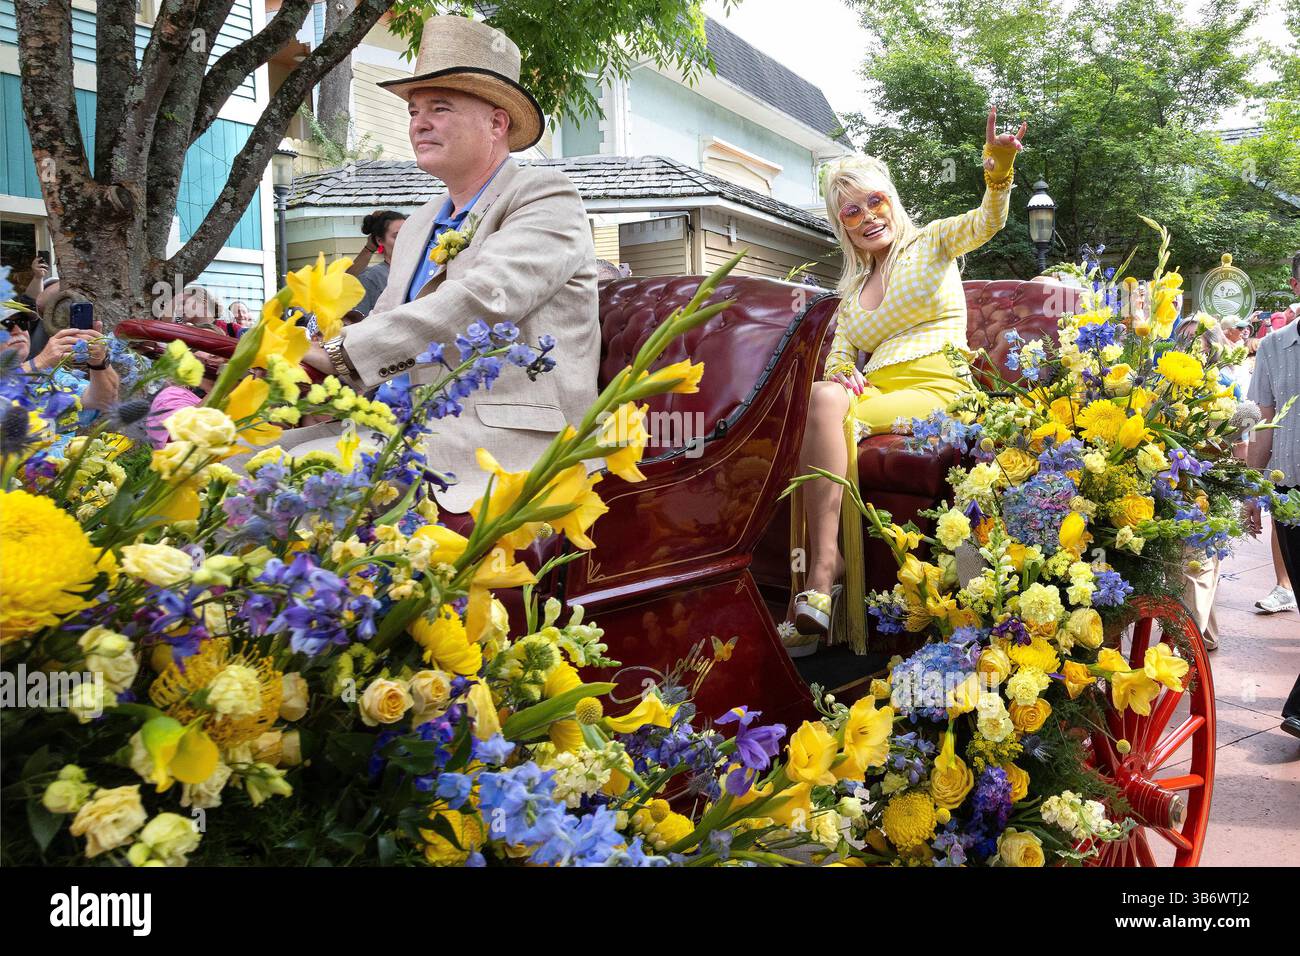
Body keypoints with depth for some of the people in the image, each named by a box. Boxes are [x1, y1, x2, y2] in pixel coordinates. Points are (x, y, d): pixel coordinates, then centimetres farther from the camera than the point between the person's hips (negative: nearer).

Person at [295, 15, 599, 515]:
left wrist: (338, 351, -19)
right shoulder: (420, 224, 23)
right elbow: (382, 324, 20)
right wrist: (300, 367, -3)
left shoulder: (545, 195, -2)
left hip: (507, 435, -7)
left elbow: (484, 298, -18)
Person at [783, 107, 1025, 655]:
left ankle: (824, 569, -34)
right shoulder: (852, 290, 27)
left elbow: (985, 224, -7)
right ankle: (827, 566, -38)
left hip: (937, 392, -4)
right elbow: (839, 356, 21)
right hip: (877, 394, 5)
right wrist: (842, 375, -5)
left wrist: (998, 173, -29)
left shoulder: (930, 243, 13)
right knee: (825, 394, -31)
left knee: (830, 410, -31)